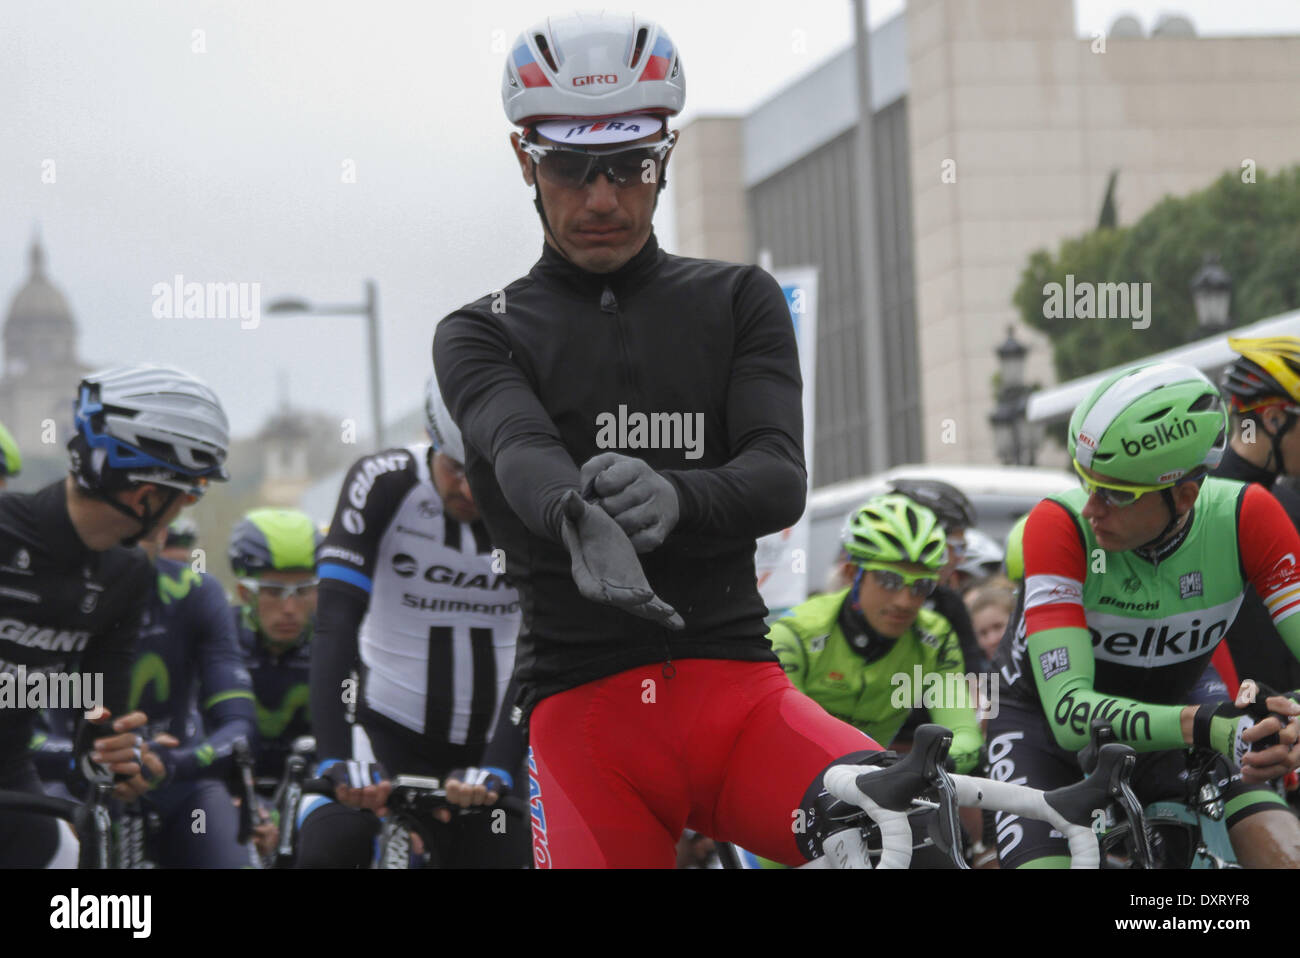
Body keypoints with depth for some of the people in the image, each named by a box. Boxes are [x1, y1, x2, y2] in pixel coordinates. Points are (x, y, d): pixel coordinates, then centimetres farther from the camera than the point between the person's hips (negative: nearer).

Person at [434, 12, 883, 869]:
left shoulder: (739, 302, 14)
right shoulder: (480, 337, 11)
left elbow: (781, 477, -3)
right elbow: (521, 452, -13)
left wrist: (674, 498, -28)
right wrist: (579, 519, -39)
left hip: (736, 692, 0)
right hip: (583, 705, 0)